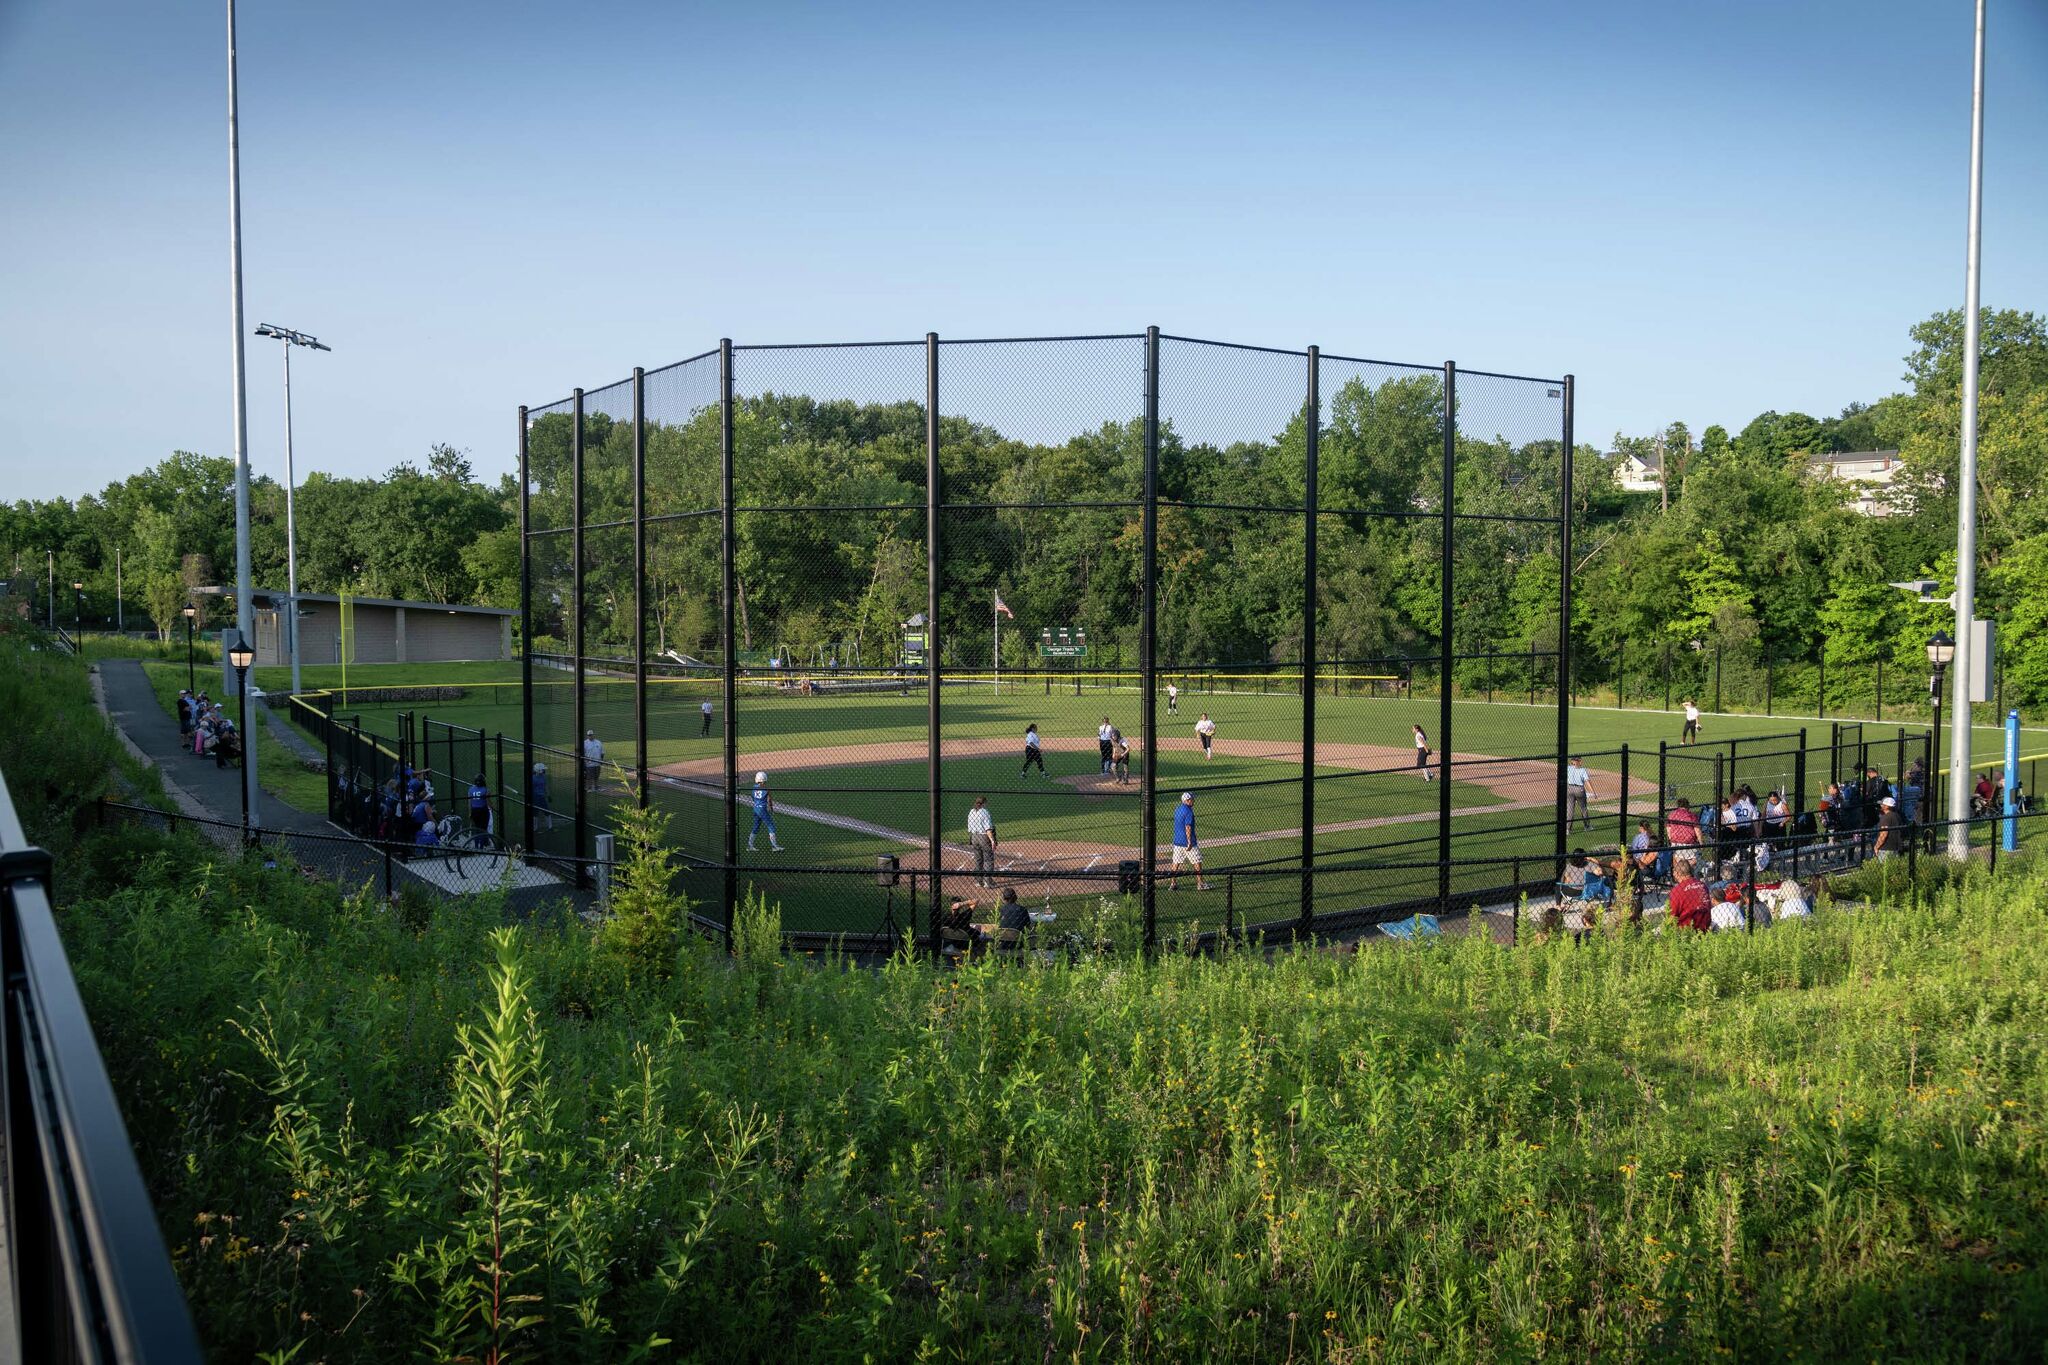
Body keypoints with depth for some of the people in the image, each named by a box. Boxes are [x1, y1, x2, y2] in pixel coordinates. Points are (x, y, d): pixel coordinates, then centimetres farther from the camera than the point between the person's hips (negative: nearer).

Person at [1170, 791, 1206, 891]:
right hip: (1187, 841, -8)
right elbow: (1188, 828, -21)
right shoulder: (1188, 811, -16)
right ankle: (1200, 883, 7)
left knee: (1176, 862, 10)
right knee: (1197, 862, 4)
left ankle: (1172, 883, 10)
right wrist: (1190, 842, -20)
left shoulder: (1177, 809, 10)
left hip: (1177, 841, 8)